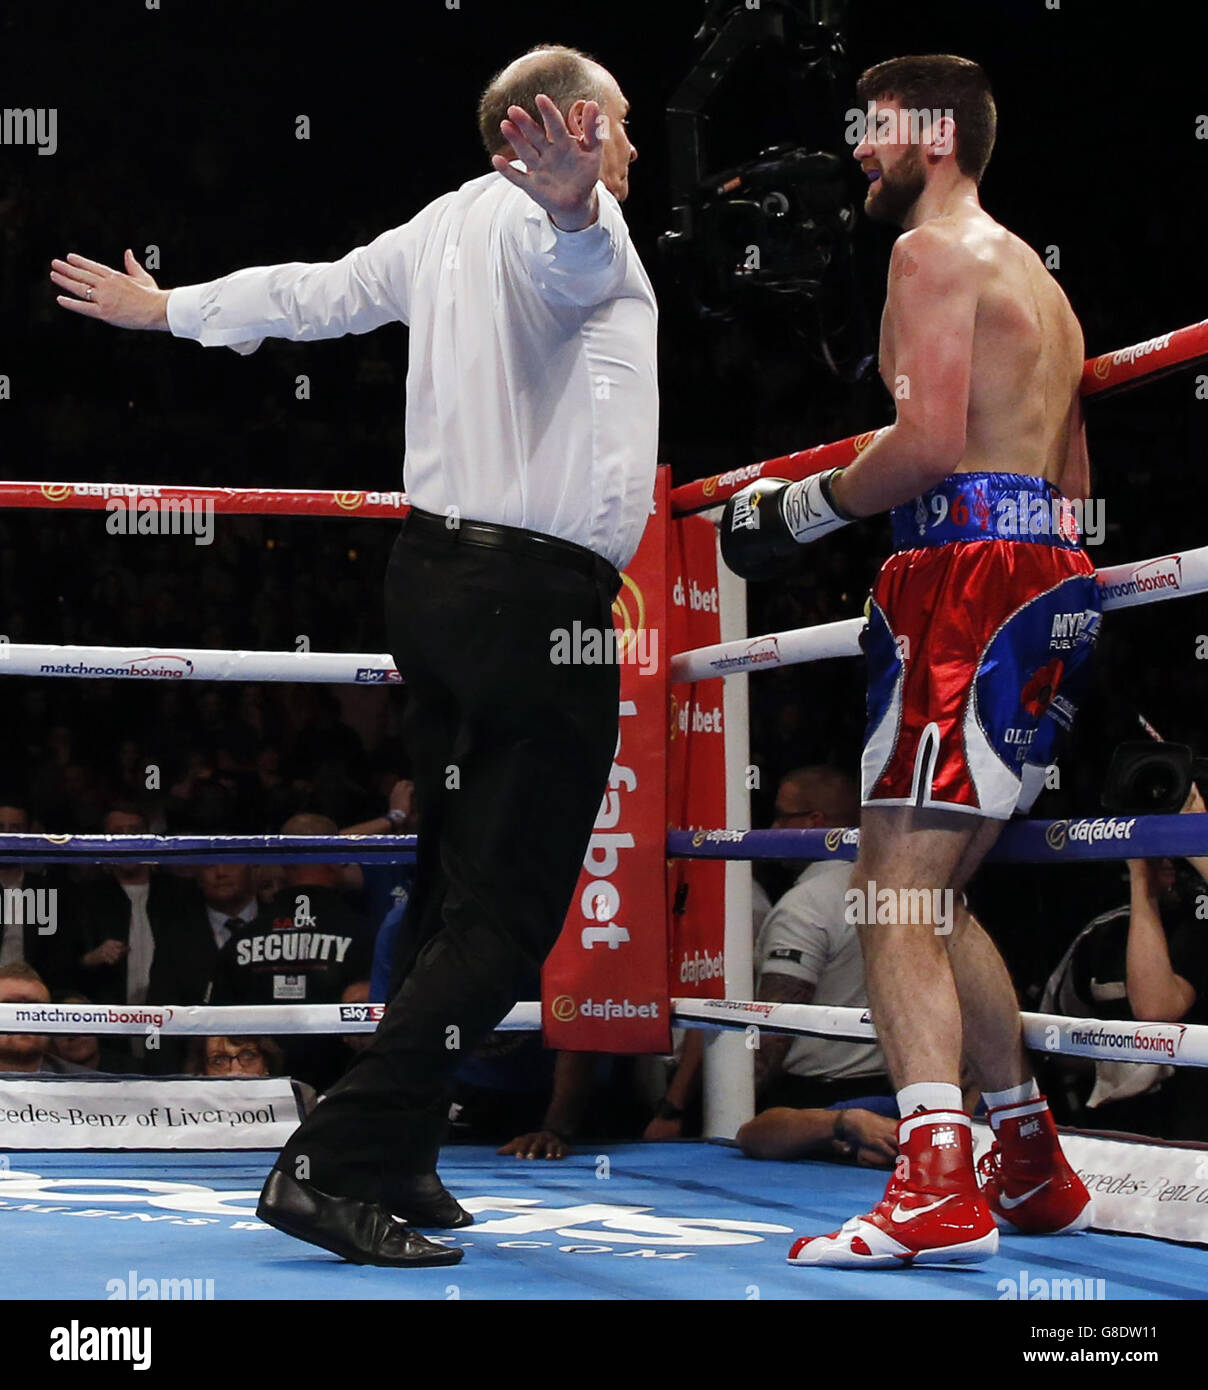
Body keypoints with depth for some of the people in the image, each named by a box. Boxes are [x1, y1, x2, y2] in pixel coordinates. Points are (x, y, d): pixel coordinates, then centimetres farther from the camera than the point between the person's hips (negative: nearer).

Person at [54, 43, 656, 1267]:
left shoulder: (447, 223, 15)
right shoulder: (566, 225, -9)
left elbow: (309, 293, 27)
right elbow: (569, 261, -34)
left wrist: (165, 308, 44)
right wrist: (573, 204, -58)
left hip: (433, 570, 9)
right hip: (540, 599, -9)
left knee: (451, 883, 16)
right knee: (505, 917, -7)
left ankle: (400, 1160, 21)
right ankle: (332, 1165, -13)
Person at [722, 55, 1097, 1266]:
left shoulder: (935, 250, -4)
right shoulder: (1035, 277, 27)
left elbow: (930, 441, -17)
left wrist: (802, 510, -6)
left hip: (972, 574, -10)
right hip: (1052, 575, 10)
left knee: (896, 898, -14)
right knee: (925, 894, 19)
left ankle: (938, 1190, -25)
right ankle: (1033, 1168, 25)